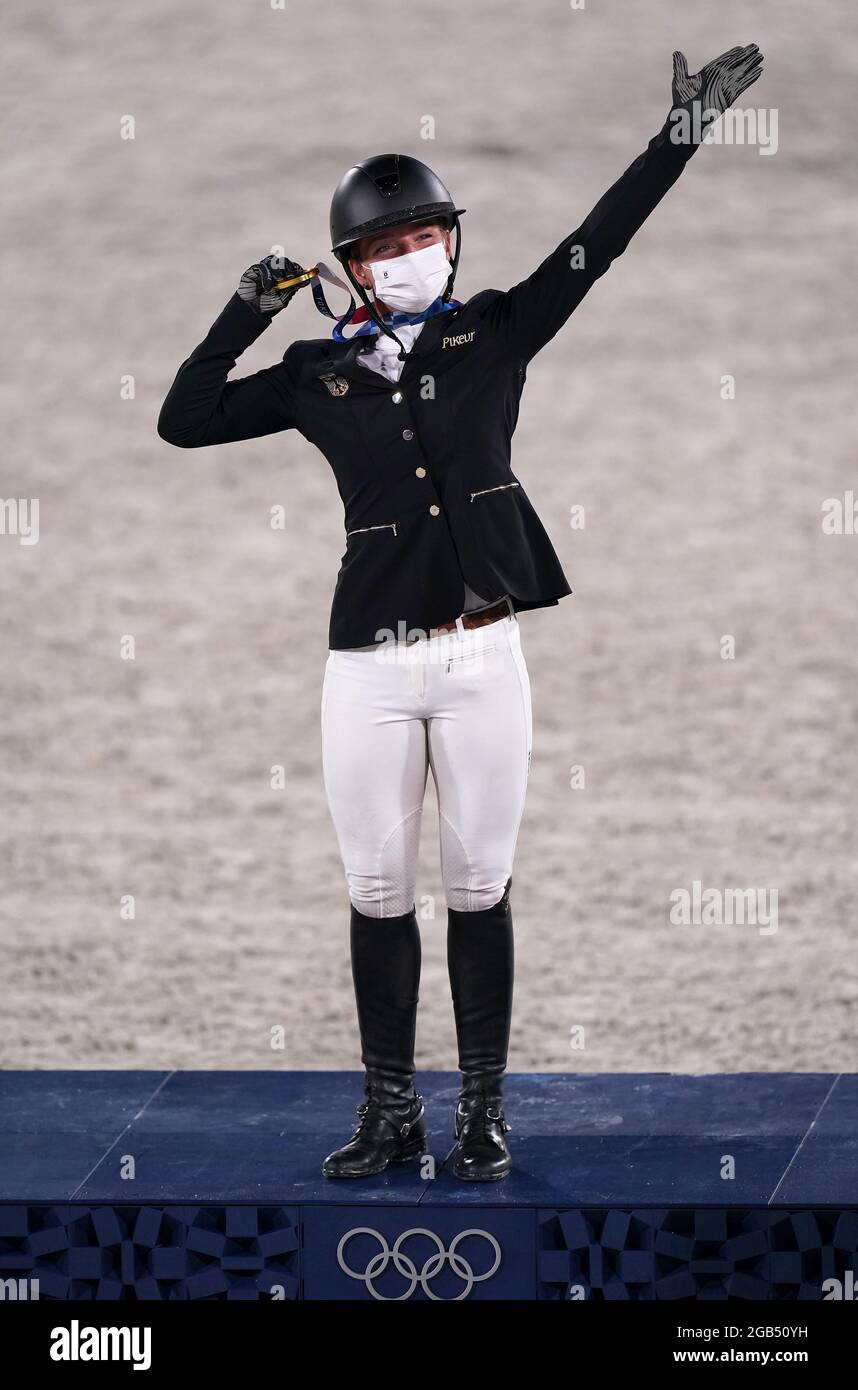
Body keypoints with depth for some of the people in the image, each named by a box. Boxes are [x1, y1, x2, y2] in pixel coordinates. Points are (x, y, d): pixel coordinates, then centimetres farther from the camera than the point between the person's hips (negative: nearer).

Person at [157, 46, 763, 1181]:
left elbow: (596, 244, 1)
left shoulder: (493, 334, 6)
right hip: (371, 663, 0)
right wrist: (248, 314, 1)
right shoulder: (320, 374, 7)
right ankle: (392, 1115, 15)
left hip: (483, 653, 0)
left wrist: (683, 131, -6)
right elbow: (182, 422, 8)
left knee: (481, 887, 5)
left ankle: (484, 1114, 12)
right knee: (379, 893, 5)